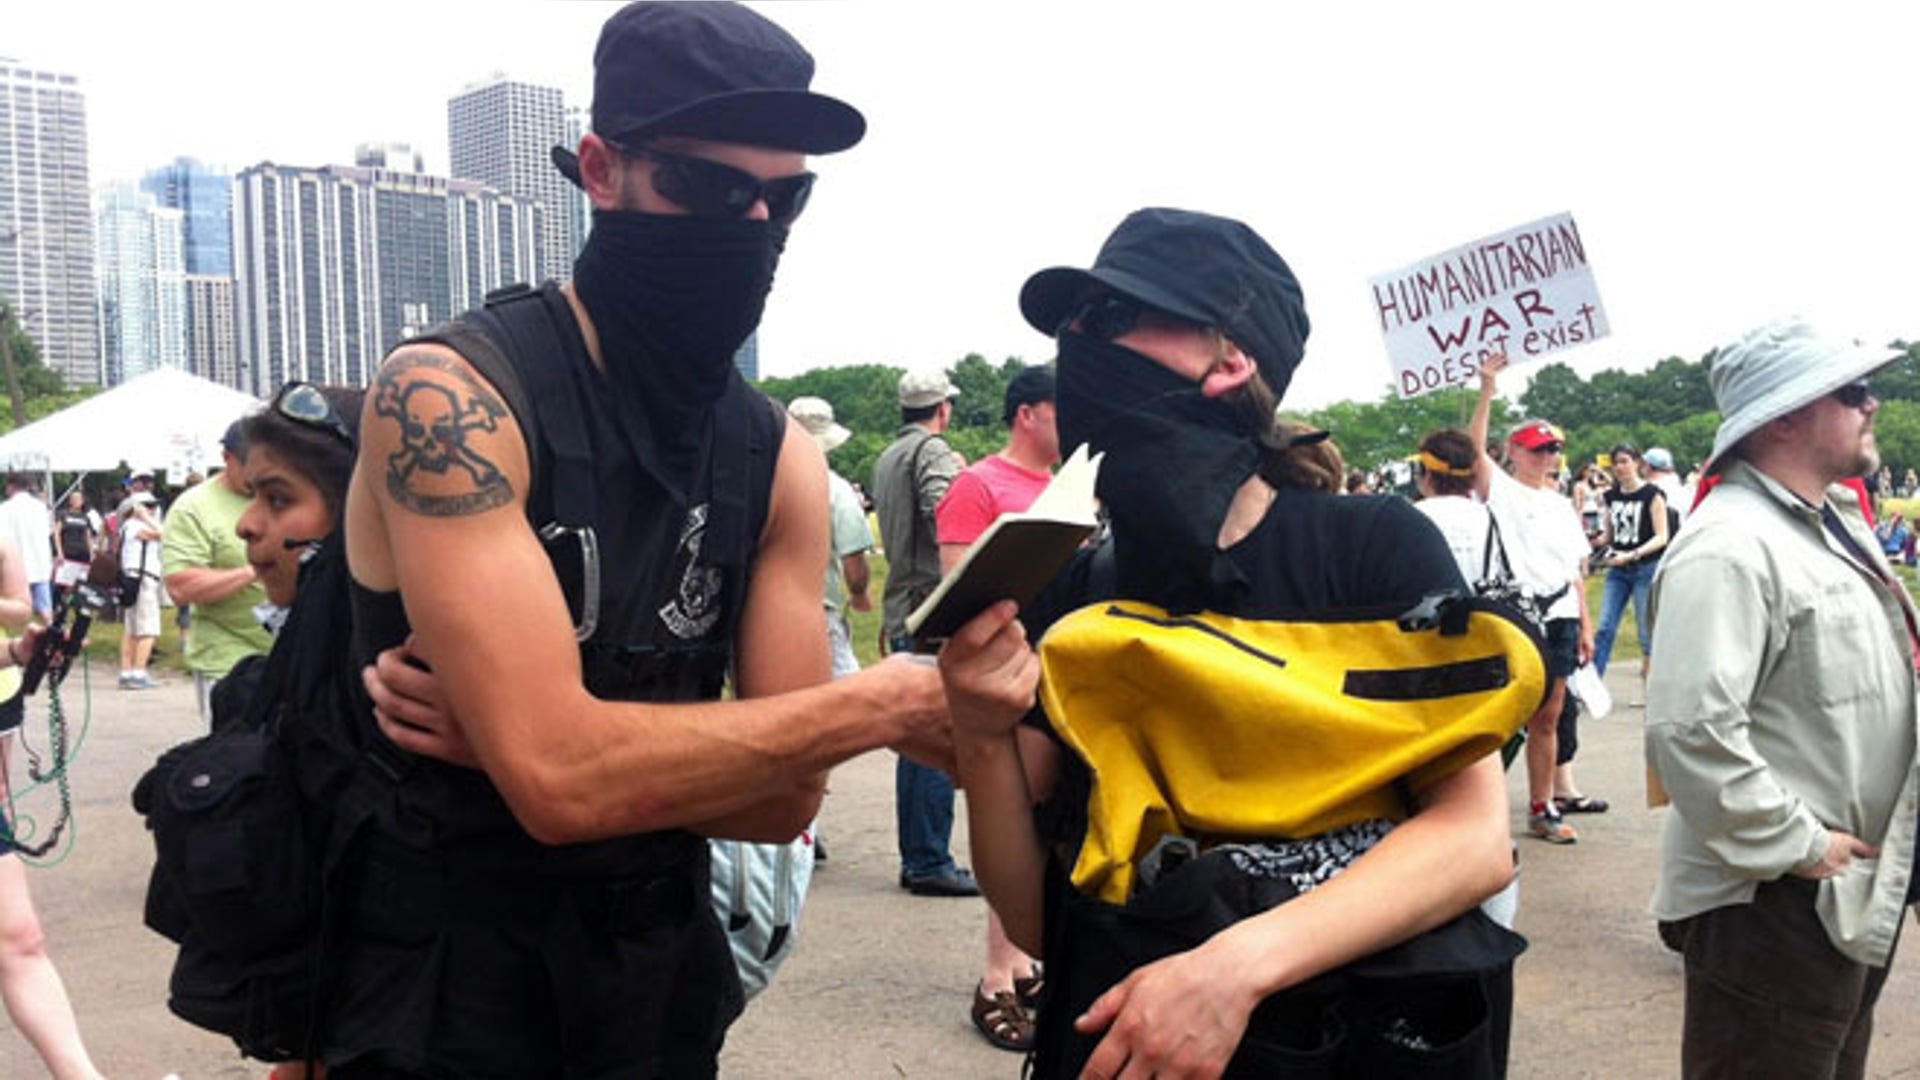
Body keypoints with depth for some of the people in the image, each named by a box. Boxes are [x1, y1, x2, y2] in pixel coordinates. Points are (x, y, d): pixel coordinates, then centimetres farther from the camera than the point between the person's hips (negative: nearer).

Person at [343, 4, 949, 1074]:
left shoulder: (781, 459, -3)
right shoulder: (449, 395, -20)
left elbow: (784, 794, -7)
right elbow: (561, 781, -28)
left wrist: (523, 736, -21)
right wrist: (882, 704, -21)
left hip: (664, 974, 5)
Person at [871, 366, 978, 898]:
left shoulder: (886, 458, 19)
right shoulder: (932, 450, -8)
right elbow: (944, 515, -26)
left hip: (902, 611, 9)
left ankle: (915, 859, 18)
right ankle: (931, 863, -5)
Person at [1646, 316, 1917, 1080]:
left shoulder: (1835, 522, 10)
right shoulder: (1730, 549, -23)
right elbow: (1689, 730, -32)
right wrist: (1799, 846, -23)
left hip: (1856, 893, 10)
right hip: (1772, 902, -10)